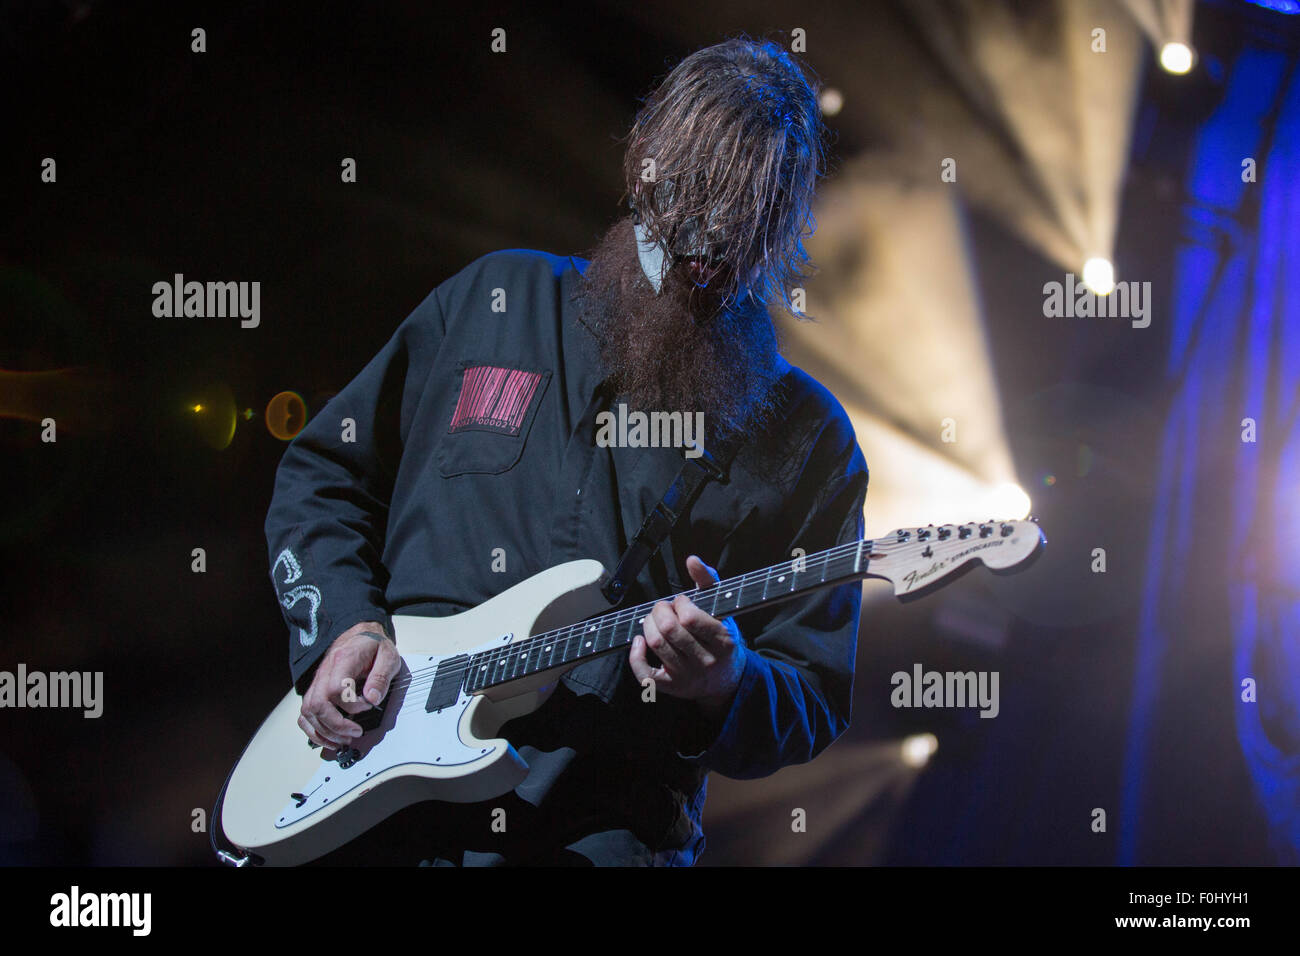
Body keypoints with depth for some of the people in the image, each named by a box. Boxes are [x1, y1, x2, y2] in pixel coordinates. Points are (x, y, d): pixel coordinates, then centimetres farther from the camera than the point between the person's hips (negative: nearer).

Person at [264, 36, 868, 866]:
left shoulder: (805, 441, 7)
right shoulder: (499, 299, 13)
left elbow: (811, 708, 8)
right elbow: (322, 477, 21)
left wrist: (723, 689, -14)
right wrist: (345, 626, 4)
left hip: (593, 832, -1)